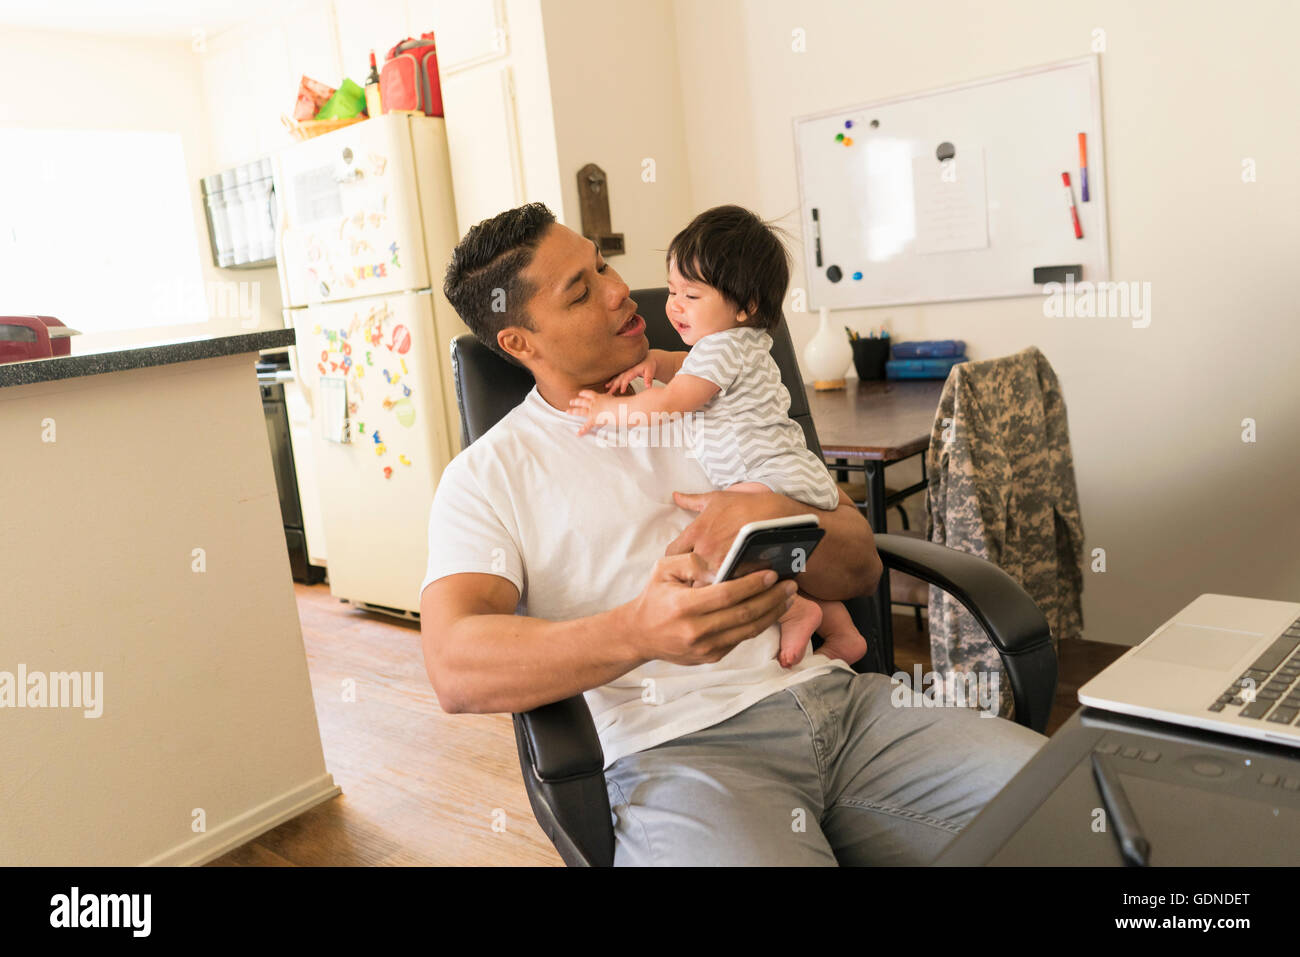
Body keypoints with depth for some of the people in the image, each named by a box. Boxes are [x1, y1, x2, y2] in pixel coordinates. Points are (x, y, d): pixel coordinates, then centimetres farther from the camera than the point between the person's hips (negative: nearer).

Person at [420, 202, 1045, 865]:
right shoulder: (486, 476, 5)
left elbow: (861, 568, 16)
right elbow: (455, 672, -11)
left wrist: (776, 518, -8)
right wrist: (639, 631, -28)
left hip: (836, 697, 5)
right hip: (676, 748, -4)